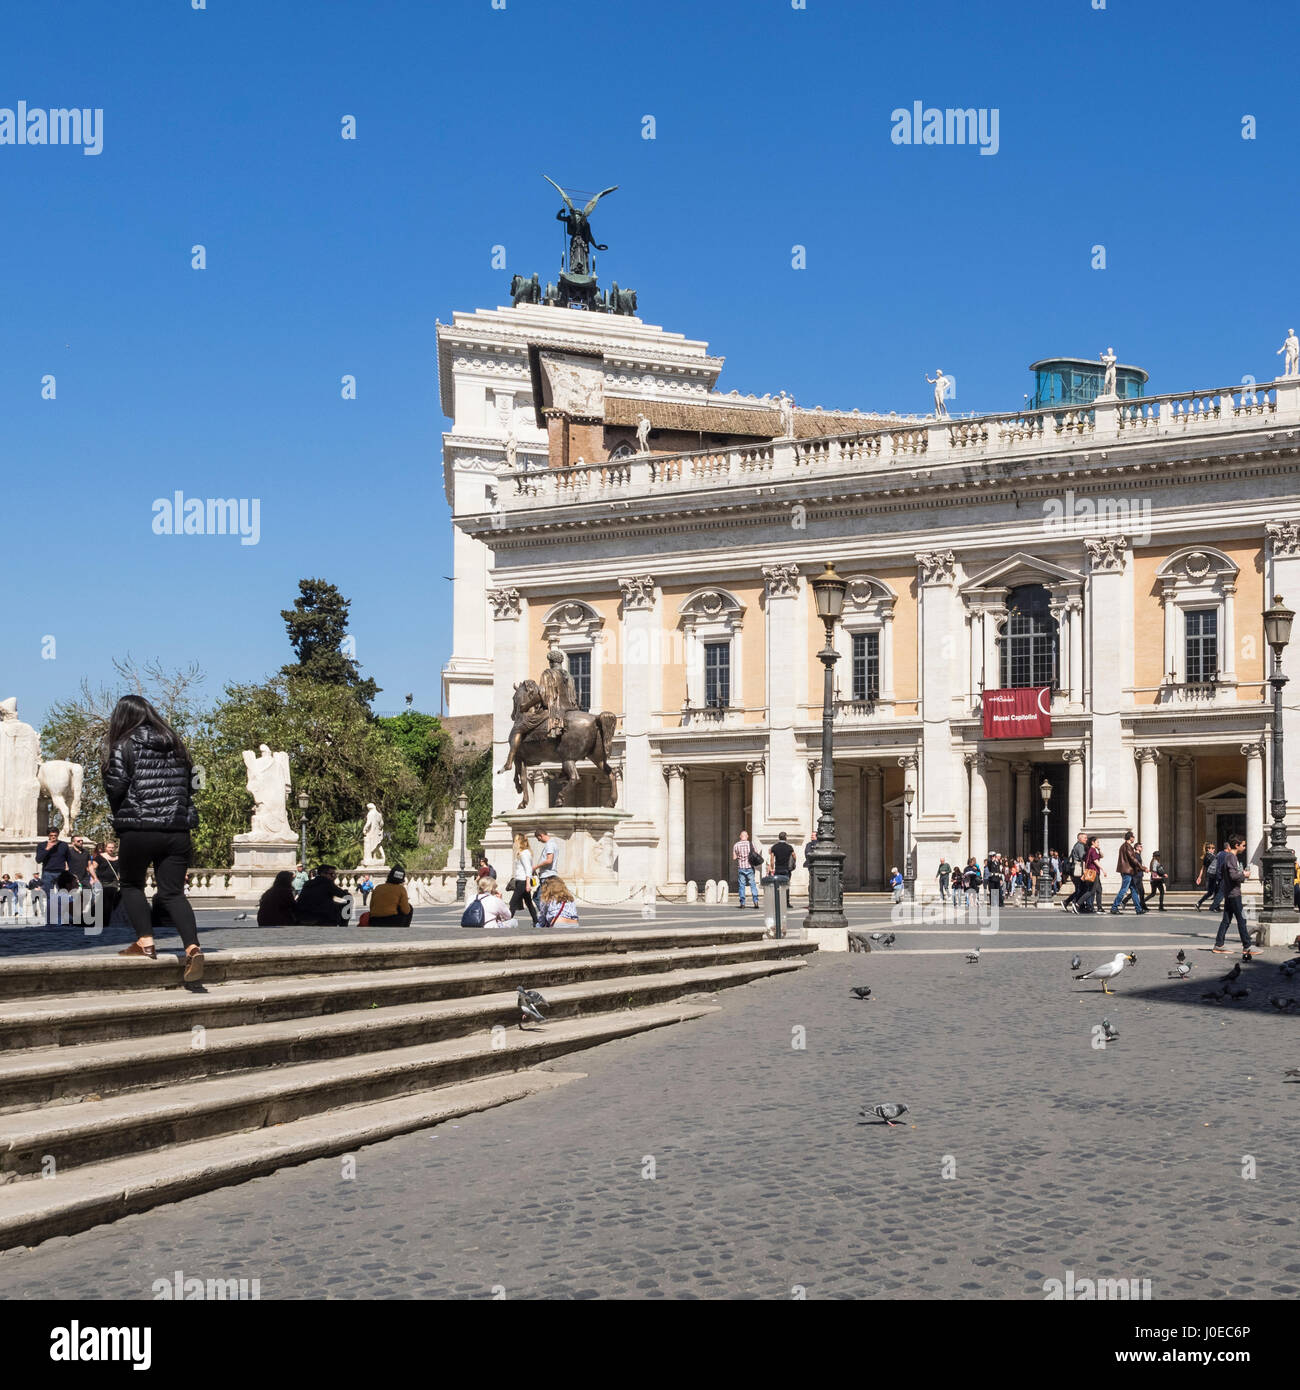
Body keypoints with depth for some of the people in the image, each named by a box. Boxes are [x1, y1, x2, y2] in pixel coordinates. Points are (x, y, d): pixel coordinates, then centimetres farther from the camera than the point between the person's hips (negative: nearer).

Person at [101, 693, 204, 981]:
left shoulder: (124, 746, -3)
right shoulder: (176, 744, 12)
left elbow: (115, 788, -7)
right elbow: (189, 784, 15)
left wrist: (122, 815, 11)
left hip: (138, 830, -4)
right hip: (178, 830, 4)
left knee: (131, 885, 17)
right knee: (173, 892, 4)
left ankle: (145, 940, 4)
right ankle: (192, 947, -15)